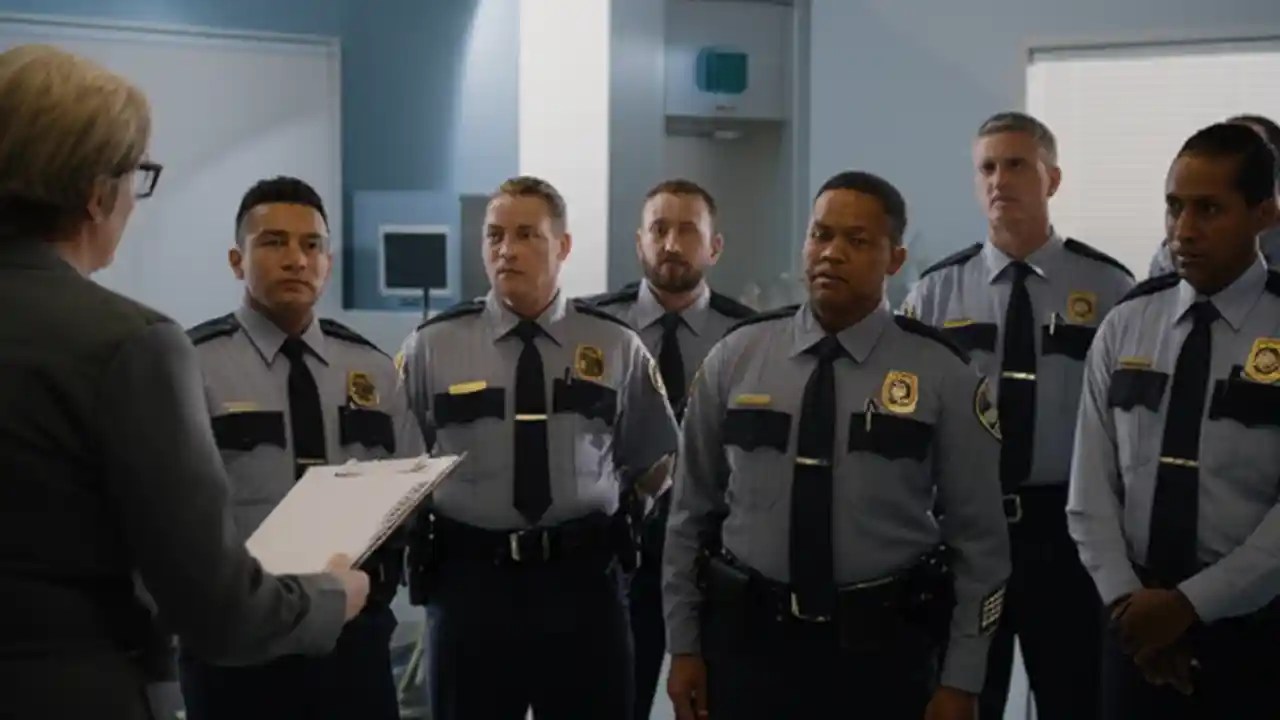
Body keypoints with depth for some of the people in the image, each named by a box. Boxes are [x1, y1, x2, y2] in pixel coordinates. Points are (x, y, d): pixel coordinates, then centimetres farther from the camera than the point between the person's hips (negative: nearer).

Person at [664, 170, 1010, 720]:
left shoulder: (941, 374, -5)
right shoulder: (735, 357, -1)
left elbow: (979, 539, -2)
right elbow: (691, 513, 4)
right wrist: (684, 646, 4)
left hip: (881, 647, -1)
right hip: (745, 639, 1)